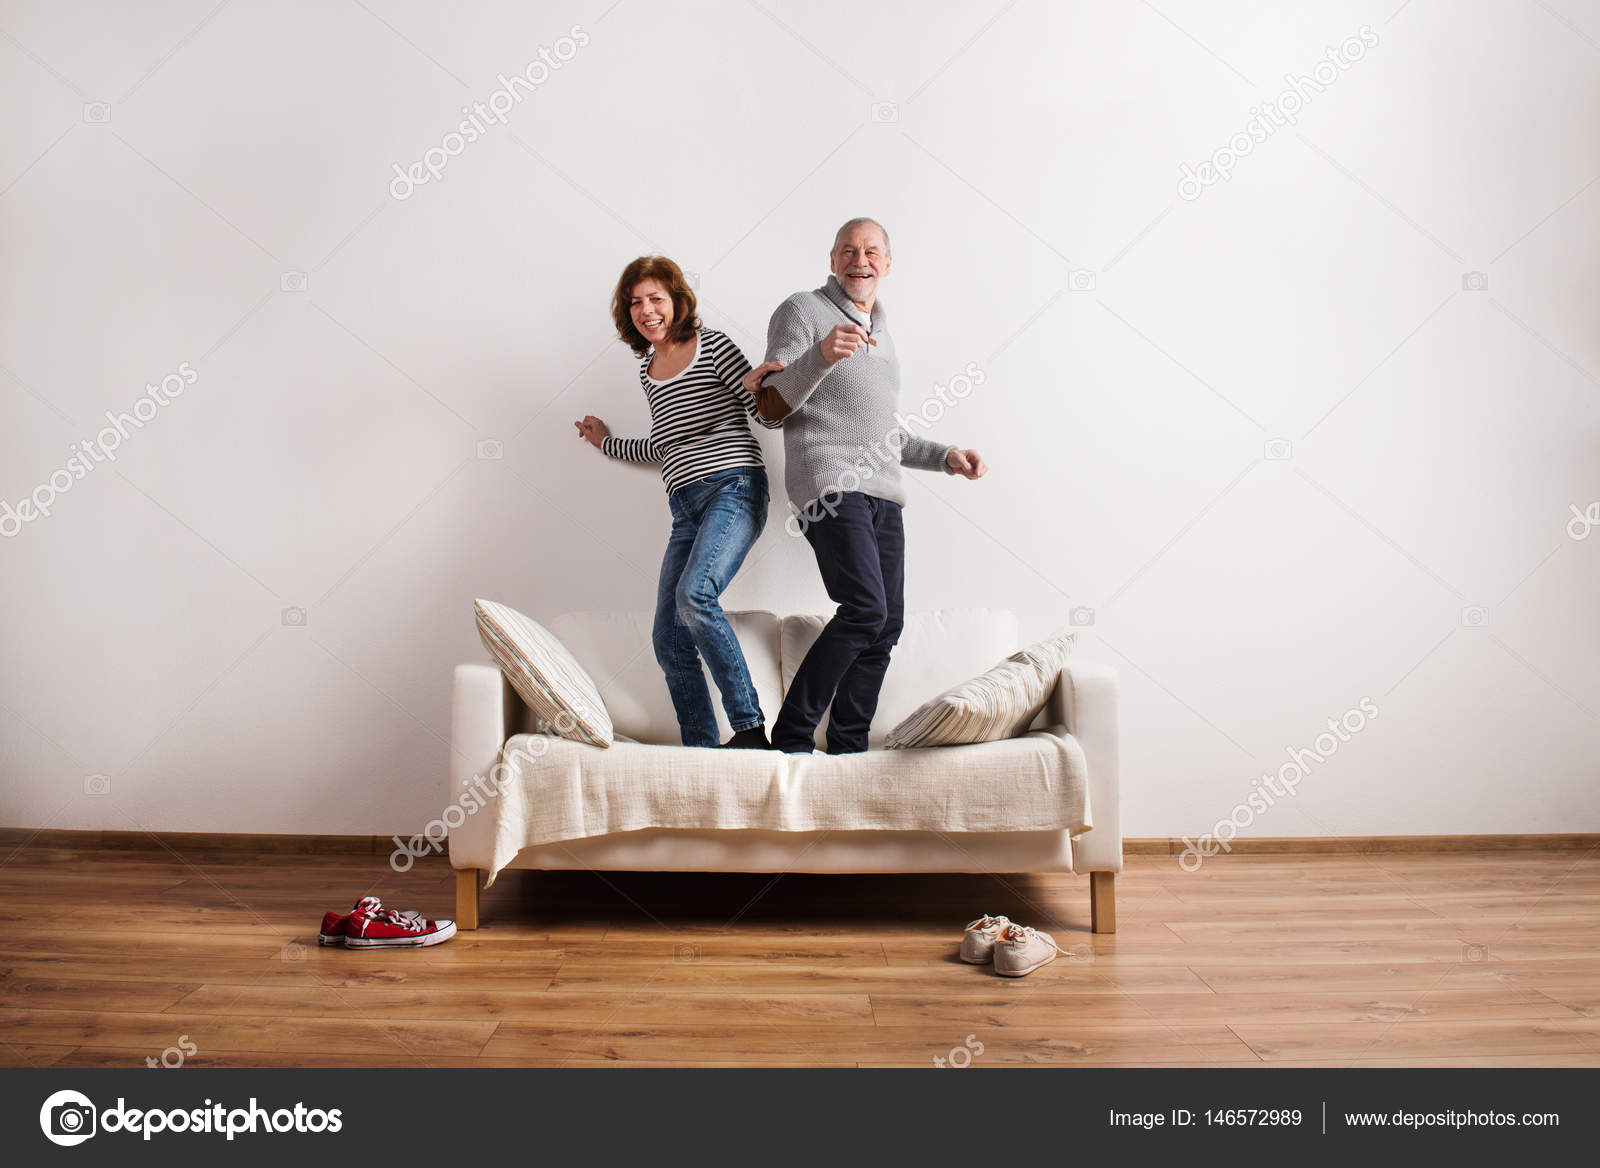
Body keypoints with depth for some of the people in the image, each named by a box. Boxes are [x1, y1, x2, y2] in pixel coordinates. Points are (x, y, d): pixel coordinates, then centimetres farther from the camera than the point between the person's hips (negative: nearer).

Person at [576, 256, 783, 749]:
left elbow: (770, 416, -2)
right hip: (686, 505, 7)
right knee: (669, 639, -2)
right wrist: (607, 442, 44)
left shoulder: (712, 345, 1)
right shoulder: (647, 369, 20)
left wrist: (758, 386, -23)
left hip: (734, 489, -7)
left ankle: (750, 727, -23)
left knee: (693, 594, -30)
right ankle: (702, 752, 6)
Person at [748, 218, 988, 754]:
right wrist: (821, 356, -19)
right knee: (865, 609, -21)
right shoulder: (802, 311, 5)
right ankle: (791, 738, -12)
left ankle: (847, 749, 6)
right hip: (830, 484, -8)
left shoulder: (880, 333, 28)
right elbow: (770, 407, -5)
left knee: (886, 626, 0)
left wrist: (945, 456, 23)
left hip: (883, 493, 8)